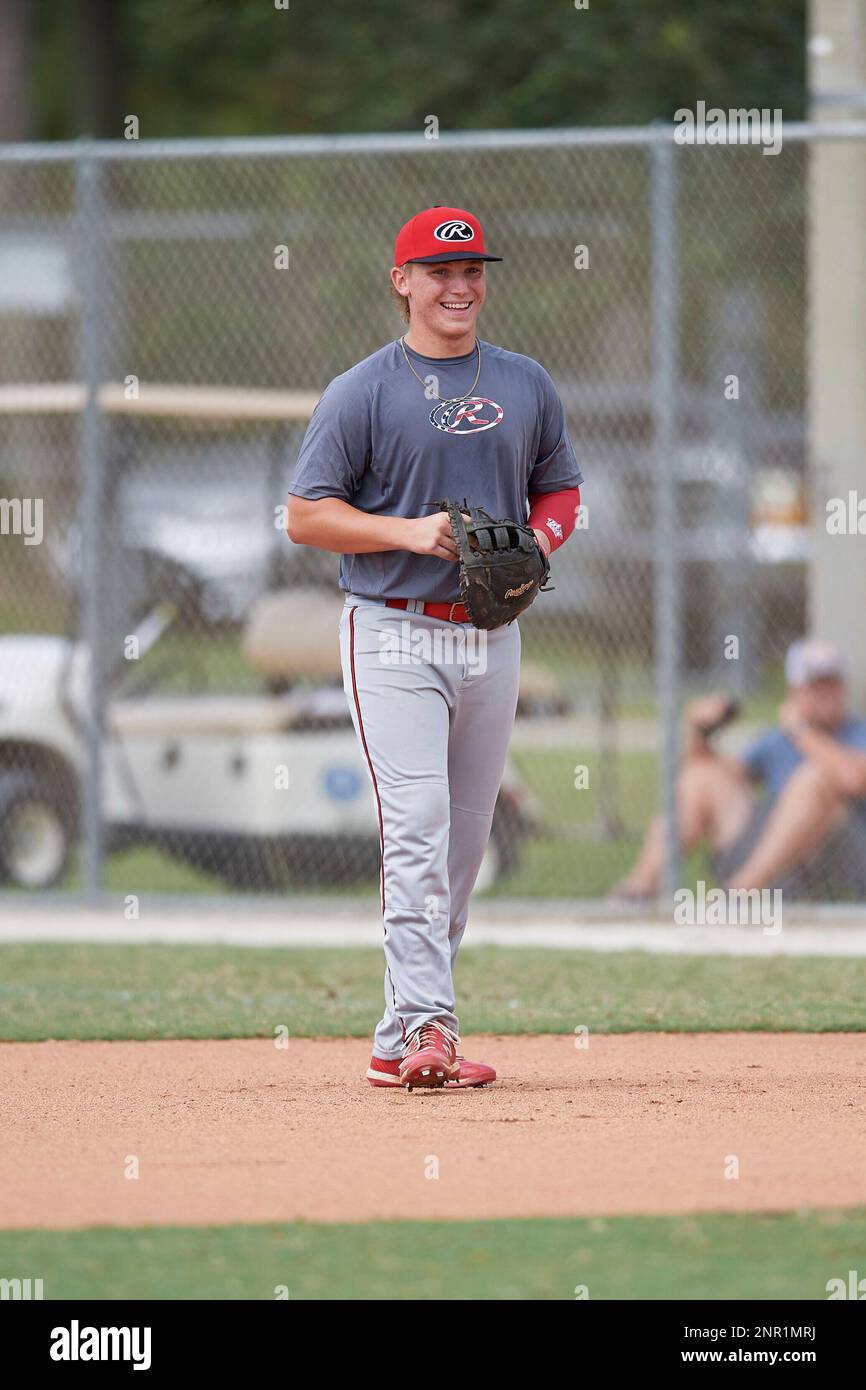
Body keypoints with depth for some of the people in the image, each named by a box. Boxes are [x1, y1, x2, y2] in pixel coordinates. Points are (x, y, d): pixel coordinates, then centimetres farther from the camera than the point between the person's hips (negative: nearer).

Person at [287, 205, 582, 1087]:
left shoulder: (525, 385, 10)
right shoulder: (362, 393, -4)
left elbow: (560, 491, 20)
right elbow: (306, 516, -5)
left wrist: (535, 547, -3)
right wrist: (409, 532, -18)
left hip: (491, 639, 5)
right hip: (393, 639, -5)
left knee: (465, 838, 7)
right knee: (417, 831, -16)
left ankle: (400, 1041, 14)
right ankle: (424, 1025, -22)